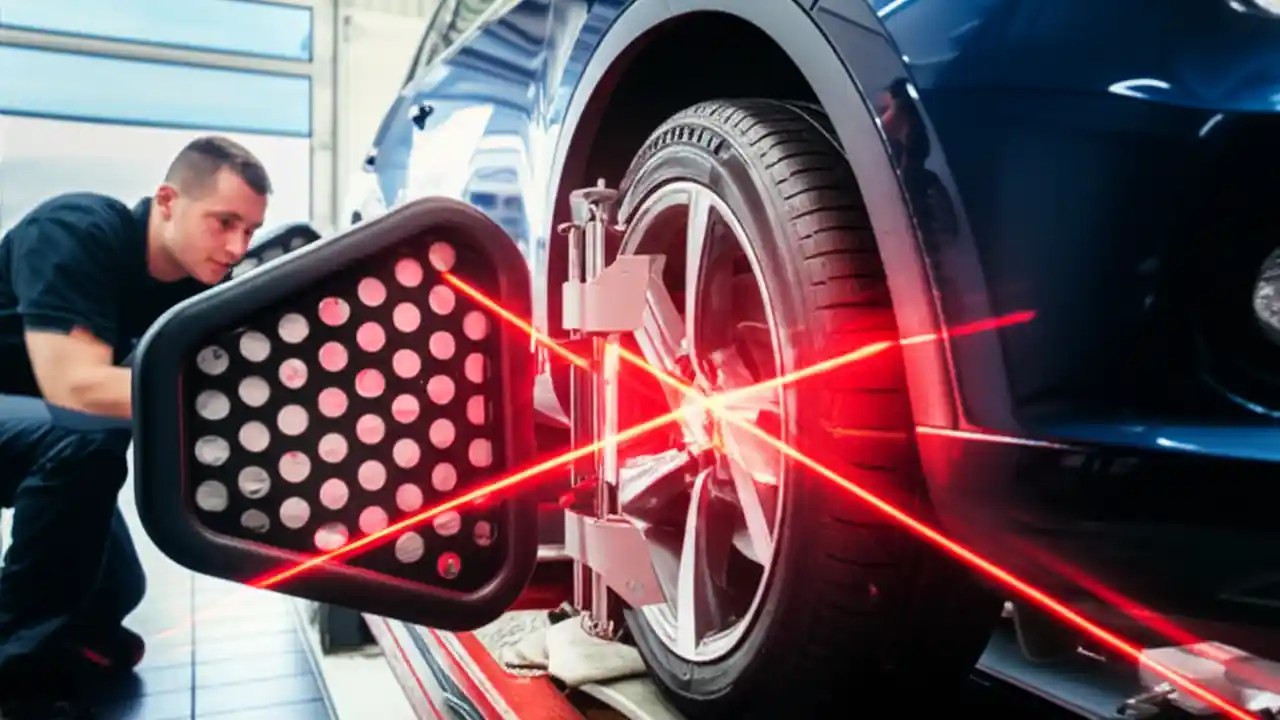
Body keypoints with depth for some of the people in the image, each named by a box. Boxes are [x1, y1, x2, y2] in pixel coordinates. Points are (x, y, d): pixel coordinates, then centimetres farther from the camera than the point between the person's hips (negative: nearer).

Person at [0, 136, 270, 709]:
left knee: (114, 593, 5)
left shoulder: (202, 284, -9)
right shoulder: (74, 232, -29)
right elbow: (76, 387, -40)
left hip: (47, 436, 7)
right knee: (89, 437, -35)